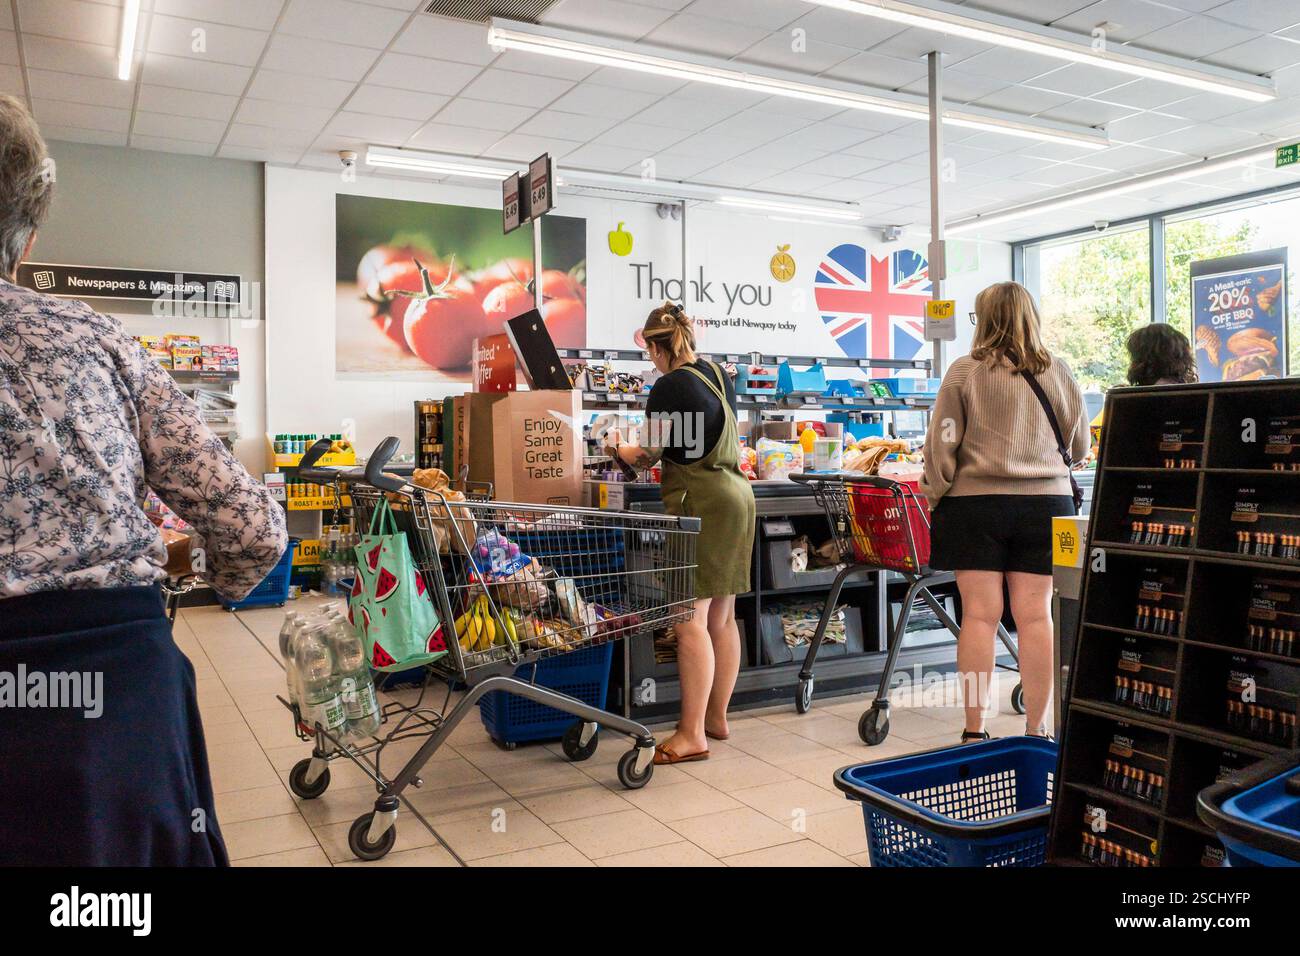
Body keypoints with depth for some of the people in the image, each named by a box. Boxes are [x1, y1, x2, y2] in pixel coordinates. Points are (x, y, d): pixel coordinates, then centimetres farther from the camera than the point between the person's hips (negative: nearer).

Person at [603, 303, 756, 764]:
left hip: (699, 502, -9)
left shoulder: (670, 387, -11)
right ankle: (717, 717, 23)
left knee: (692, 619, -8)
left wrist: (616, 446, 13)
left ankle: (692, 734, -6)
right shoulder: (720, 376, 14)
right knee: (721, 617, 13)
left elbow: (647, 457, -7)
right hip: (736, 494, 9)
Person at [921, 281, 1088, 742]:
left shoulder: (964, 372, -3)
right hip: (1045, 502, 2)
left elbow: (941, 445, -5)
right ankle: (1036, 727, 12)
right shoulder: (1058, 372, 6)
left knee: (980, 614, 1)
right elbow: (1080, 446, 15)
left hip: (976, 501, -2)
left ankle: (975, 729, 7)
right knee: (1035, 614, 5)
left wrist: (935, 497, 5)